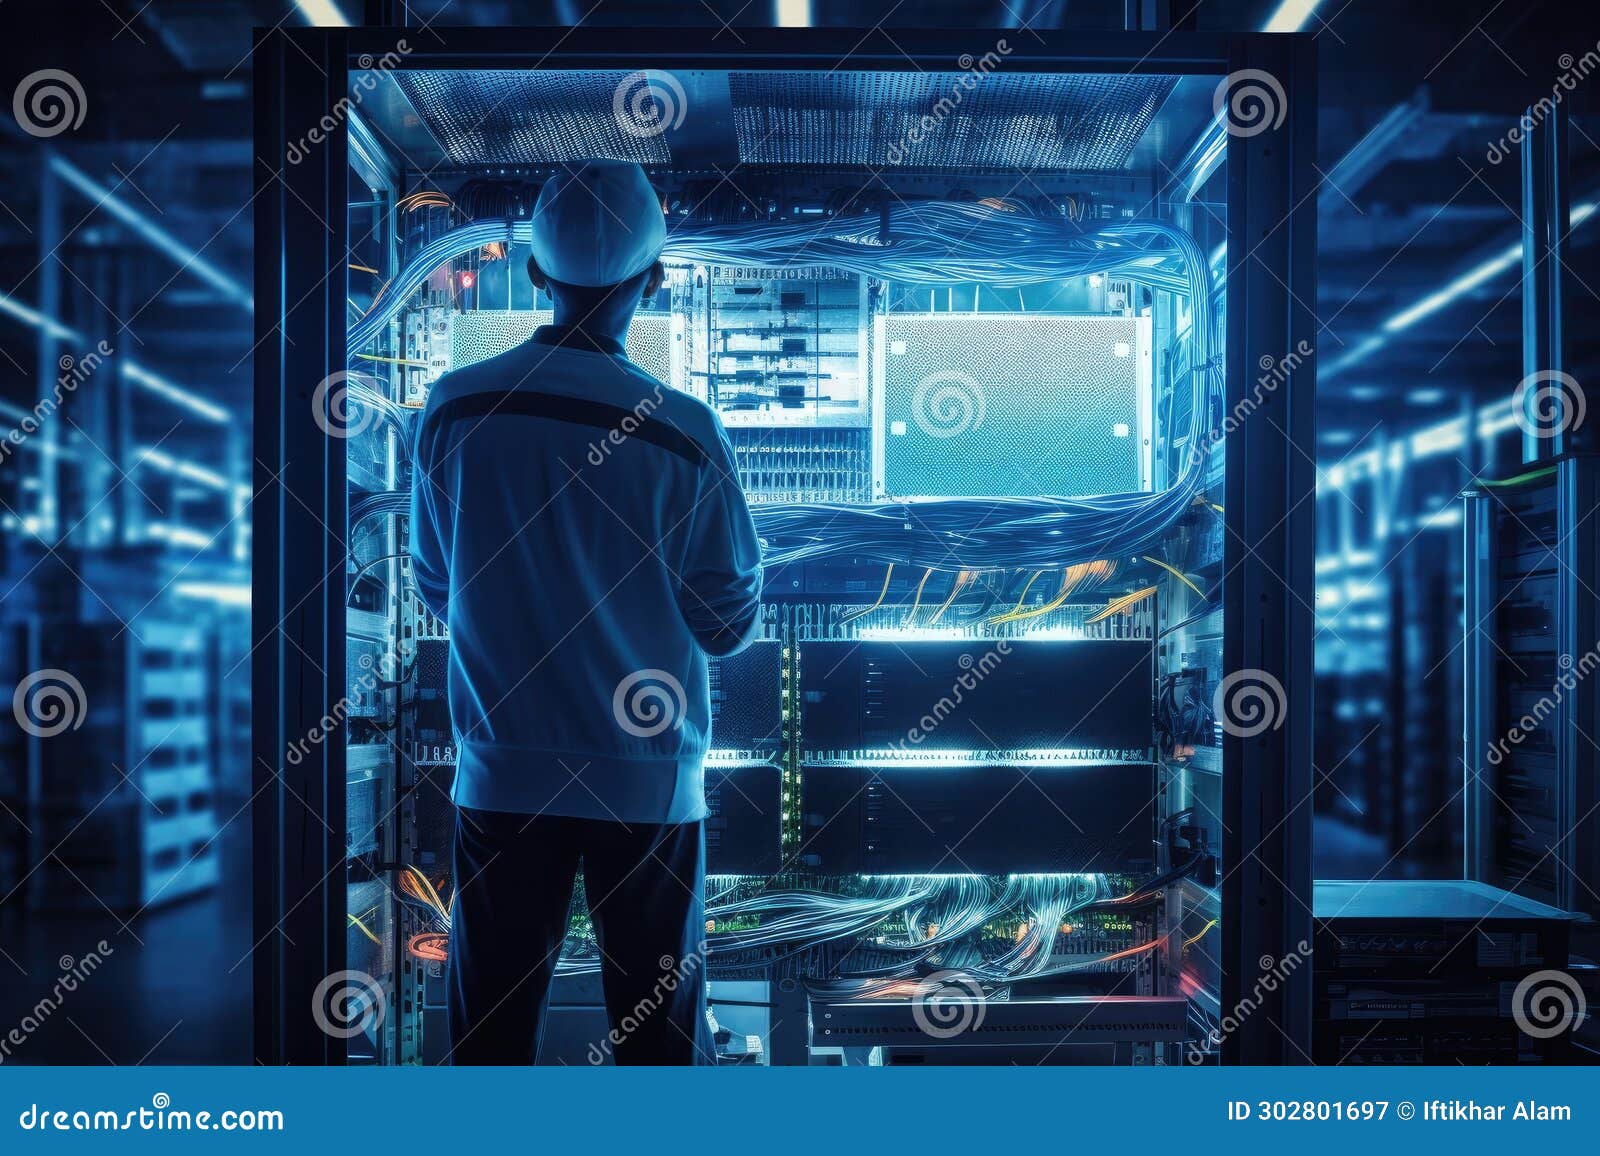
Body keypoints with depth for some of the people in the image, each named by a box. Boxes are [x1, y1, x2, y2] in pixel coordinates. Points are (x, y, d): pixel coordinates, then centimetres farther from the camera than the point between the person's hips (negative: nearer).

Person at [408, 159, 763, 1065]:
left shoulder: (454, 409, -6)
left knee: (493, 1020, 12)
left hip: (501, 774, 2)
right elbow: (730, 623, -5)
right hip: (647, 777, -2)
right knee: (660, 1021, 11)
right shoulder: (684, 432, -13)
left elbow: (436, 589, 6)